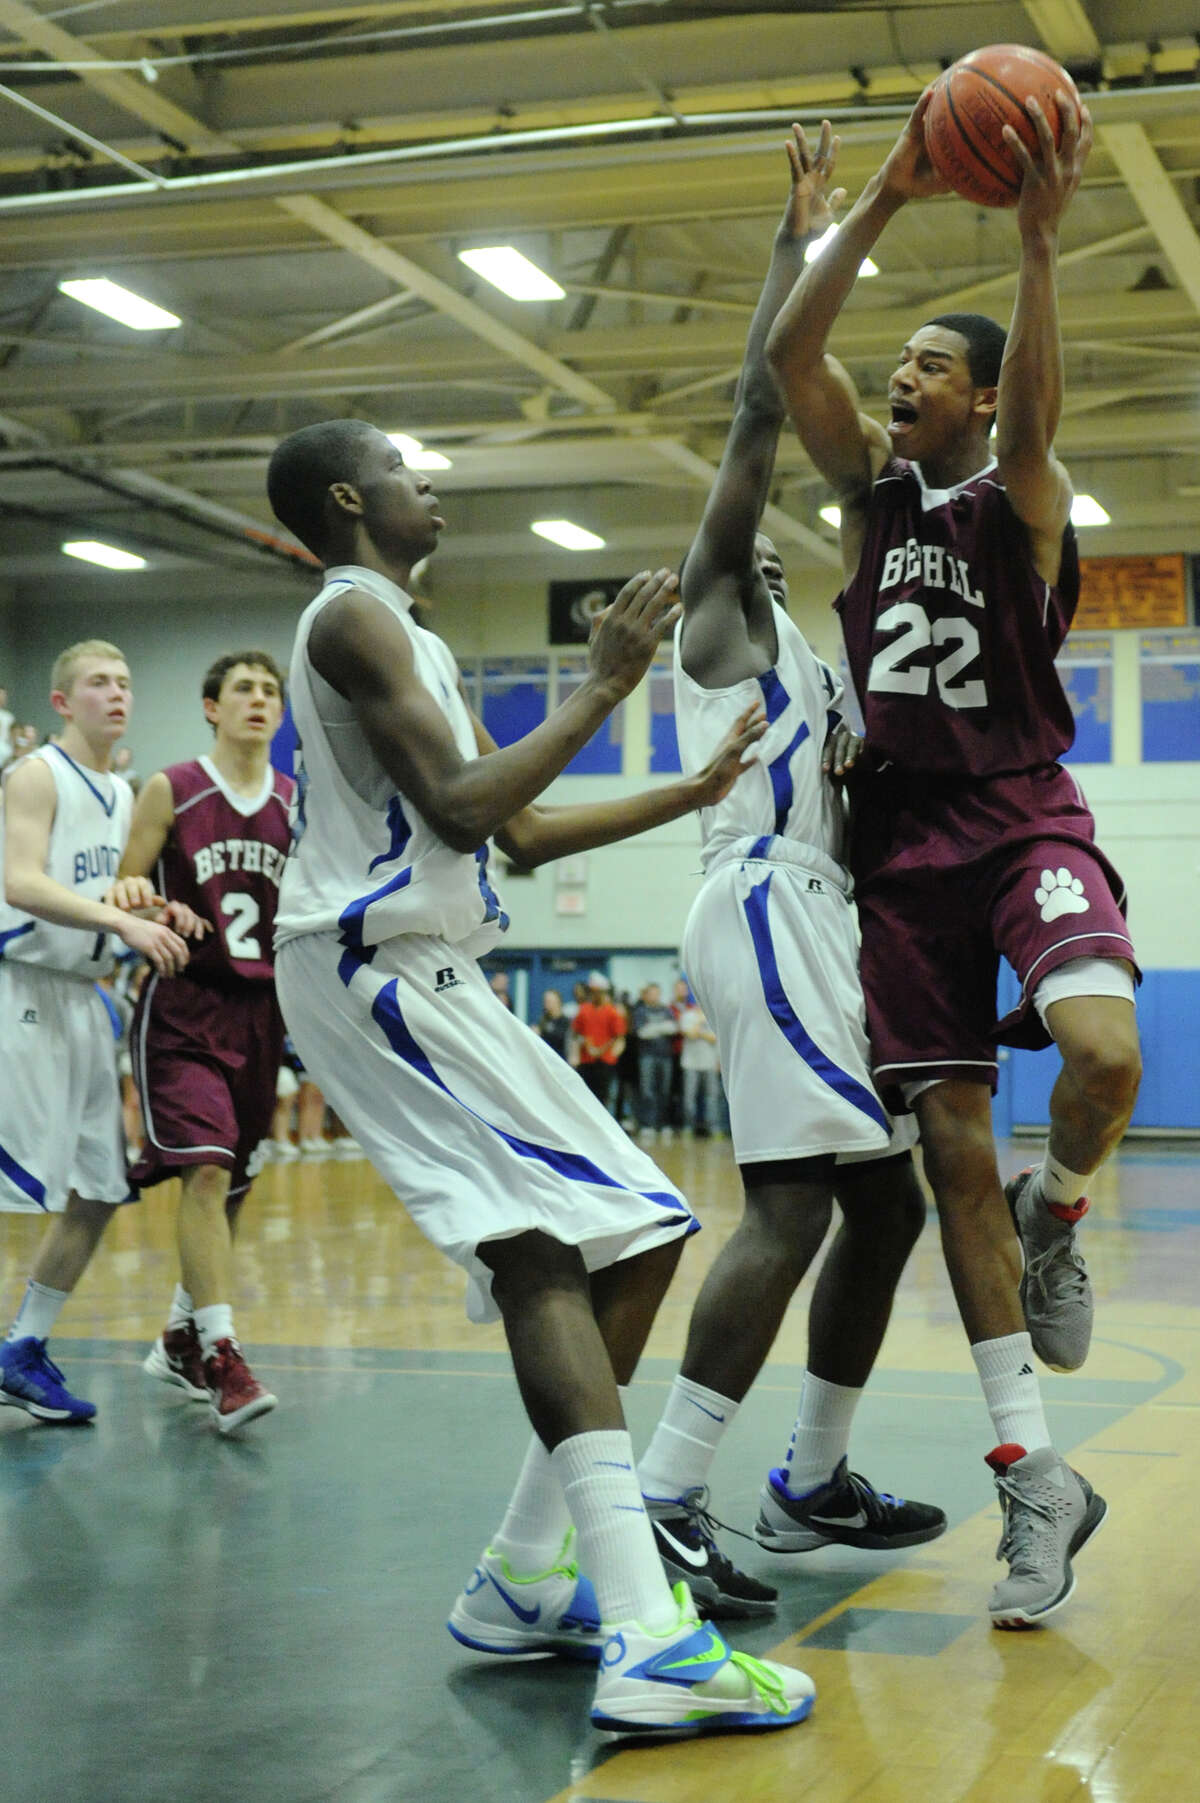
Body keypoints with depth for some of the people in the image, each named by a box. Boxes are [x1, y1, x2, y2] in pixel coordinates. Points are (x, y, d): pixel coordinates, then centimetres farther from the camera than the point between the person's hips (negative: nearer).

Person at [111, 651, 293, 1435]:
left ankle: (180, 1341, 26)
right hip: (184, 1007, -4)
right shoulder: (171, 791, -2)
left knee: (231, 1185, 10)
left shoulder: (298, 804, 8)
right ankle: (222, 1357, -17)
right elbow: (122, 893, 1)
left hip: (261, 1010, 5)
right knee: (205, 1170, -17)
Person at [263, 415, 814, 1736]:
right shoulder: (353, 615, -7)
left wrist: (695, 791, 26)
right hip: (369, 968, -10)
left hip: (432, 977, 10)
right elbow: (459, 808, -19)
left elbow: (521, 831, 26)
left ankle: (523, 1582, 10)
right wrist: (600, 689, -12)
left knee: (636, 1234, 6)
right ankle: (646, 1639, -34)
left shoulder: (409, 640, 26)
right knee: (544, 1249, -24)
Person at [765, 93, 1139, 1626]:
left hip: (1023, 818, -4)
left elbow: (1036, 398, -23)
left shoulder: (1018, 494, 0)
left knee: (1101, 1056, -32)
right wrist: (880, 205, -11)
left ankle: (1054, 1220, 5)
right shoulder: (870, 487, 11)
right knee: (949, 1141, -1)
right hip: (905, 832, 4)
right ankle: (1034, 1476, 5)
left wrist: (1039, 237, -33)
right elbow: (788, 354, -4)